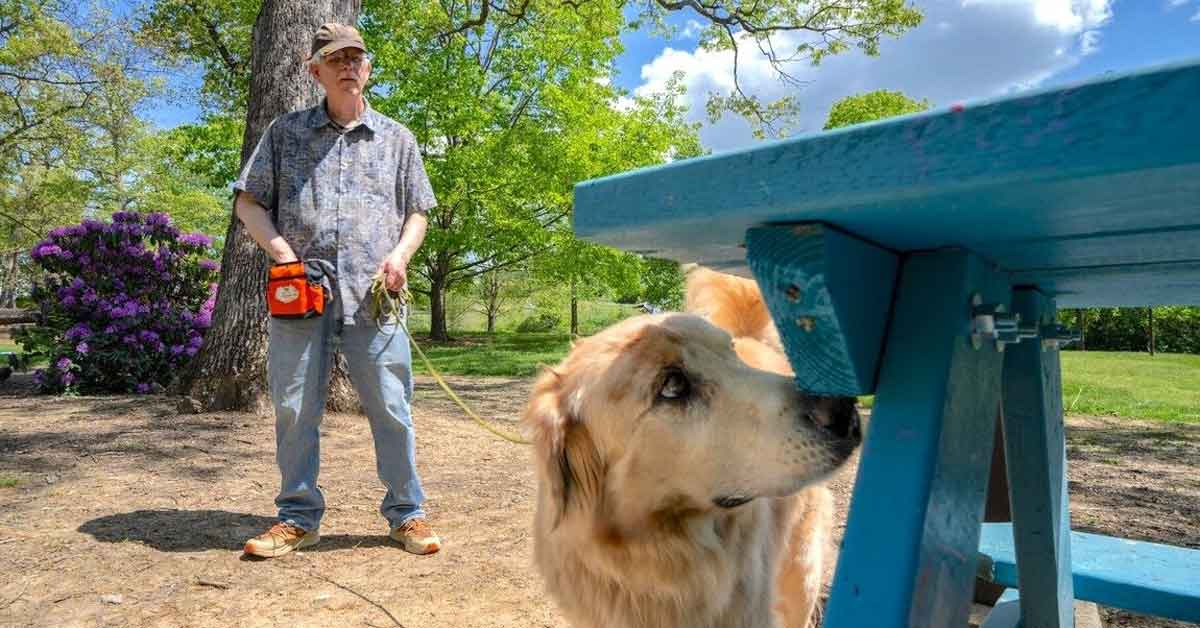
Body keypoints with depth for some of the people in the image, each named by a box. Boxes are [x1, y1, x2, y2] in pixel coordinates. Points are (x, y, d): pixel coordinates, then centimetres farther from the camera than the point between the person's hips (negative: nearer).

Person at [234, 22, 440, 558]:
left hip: (373, 294, 0)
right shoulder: (285, 132, 15)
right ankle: (298, 518, 18)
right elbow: (248, 201, 13)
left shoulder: (396, 138, 17)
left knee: (391, 408, 0)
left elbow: (417, 211, 17)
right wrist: (279, 248, -5)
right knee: (295, 409, 4)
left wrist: (401, 253, -3)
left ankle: (406, 514, 12)